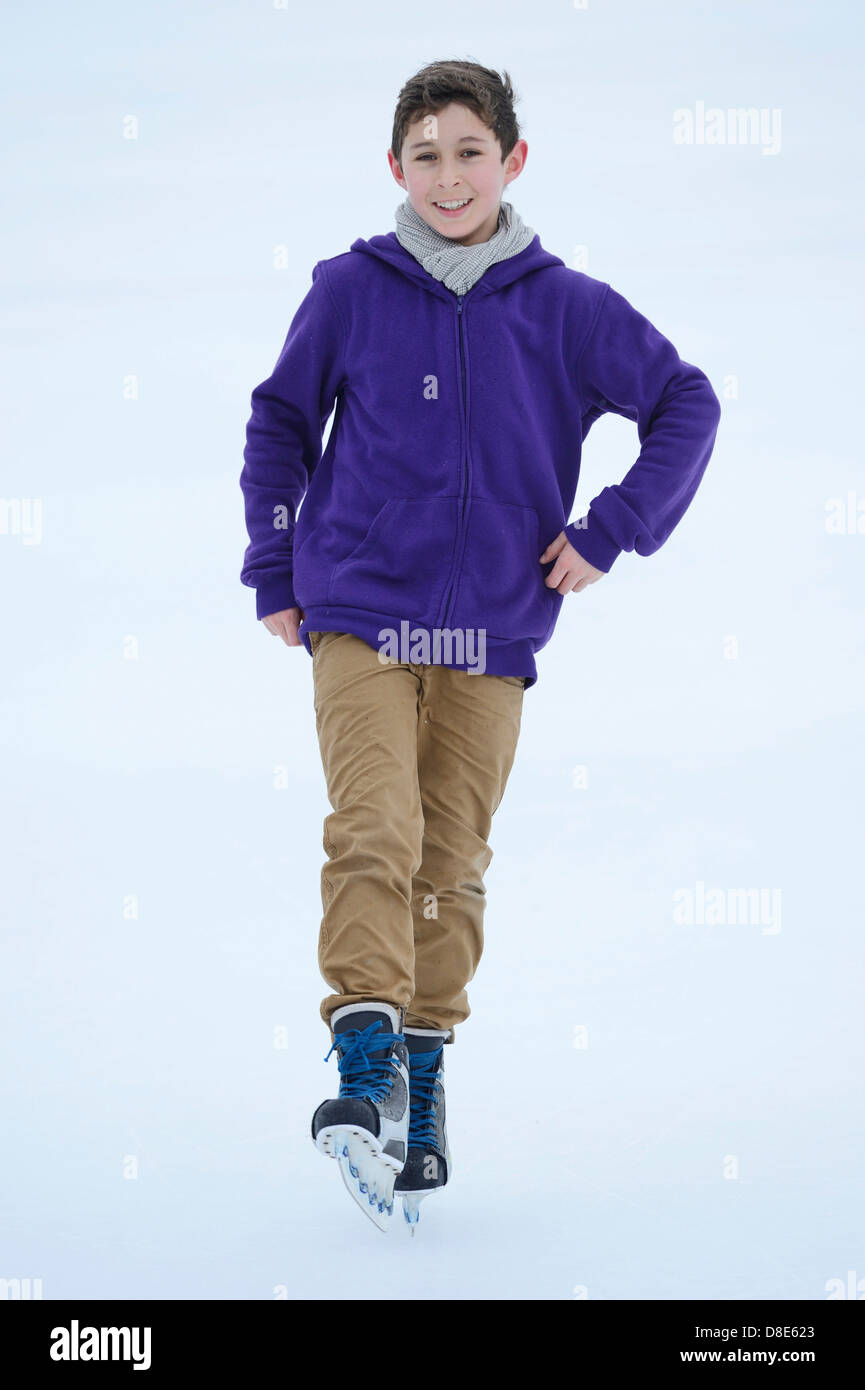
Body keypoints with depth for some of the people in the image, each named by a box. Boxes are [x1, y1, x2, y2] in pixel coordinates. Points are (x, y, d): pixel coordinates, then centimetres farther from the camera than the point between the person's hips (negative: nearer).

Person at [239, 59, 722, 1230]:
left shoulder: (564, 306, 0)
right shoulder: (351, 292, 0)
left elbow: (687, 404, 7)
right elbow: (280, 421, 13)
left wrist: (609, 530, -1)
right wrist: (274, 573, 10)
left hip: (490, 633, 1)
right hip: (358, 616, -1)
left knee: (452, 859, 5)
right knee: (374, 834, -17)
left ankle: (425, 1065, 18)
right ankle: (365, 1071, -21)